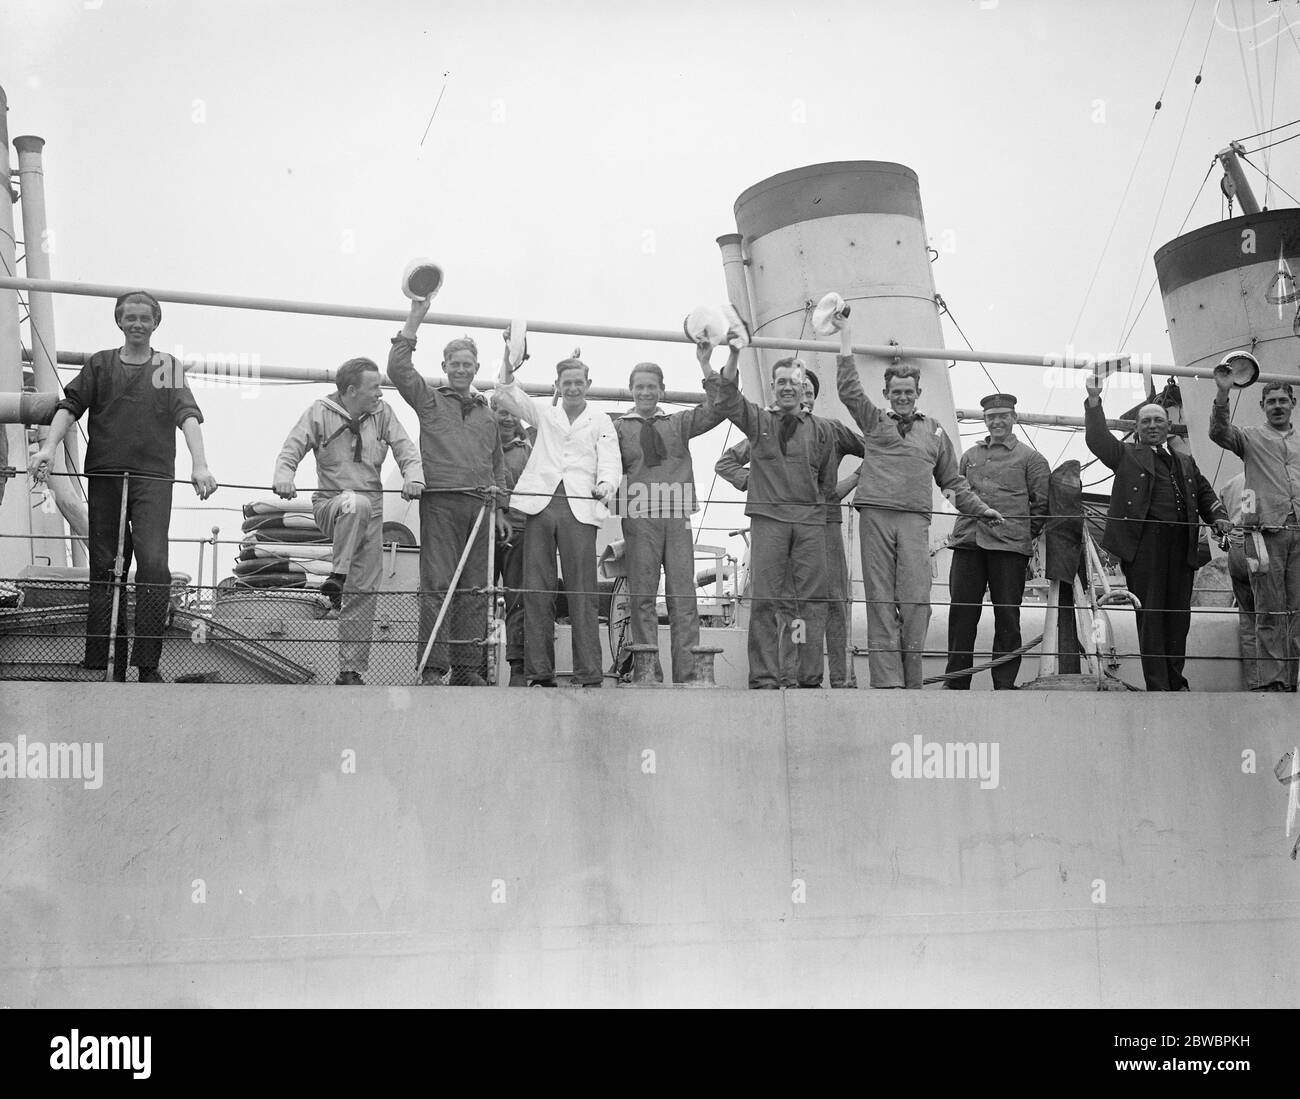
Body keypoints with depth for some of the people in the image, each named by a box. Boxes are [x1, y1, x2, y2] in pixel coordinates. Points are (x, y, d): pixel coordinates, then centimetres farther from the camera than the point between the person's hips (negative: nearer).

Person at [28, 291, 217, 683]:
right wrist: (49, 447, -17)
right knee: (105, 568, 3)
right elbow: (70, 405, 1)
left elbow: (187, 415, -3)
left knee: (154, 564, -13)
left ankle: (148, 666, -8)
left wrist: (199, 465, -17)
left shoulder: (168, 367, 9)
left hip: (154, 477, -2)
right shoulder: (99, 364, 12)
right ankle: (104, 665, 8)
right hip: (104, 474, 2)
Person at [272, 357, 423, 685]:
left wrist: (413, 476, -21)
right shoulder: (320, 412, -1)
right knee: (356, 503, -39)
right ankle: (337, 579, -28)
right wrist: (283, 476, -26)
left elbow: (406, 449, 1)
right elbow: (292, 449, -5)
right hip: (330, 504, -3)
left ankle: (351, 670, 3)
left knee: (364, 591, -2)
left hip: (372, 513, 3)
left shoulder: (382, 413, 7)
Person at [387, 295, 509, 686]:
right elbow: (397, 369, -5)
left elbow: (498, 464, 25)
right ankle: (433, 667, -11)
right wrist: (415, 320, -8)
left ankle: (468, 668, 7)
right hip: (440, 501, -4)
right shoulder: (429, 399, 10)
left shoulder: (487, 413, 22)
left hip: (479, 504, 4)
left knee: (474, 589, 3)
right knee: (437, 585, -10)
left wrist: (499, 508, 18)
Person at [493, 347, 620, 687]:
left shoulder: (601, 422, 15)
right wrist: (509, 358, -3)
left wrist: (605, 485, -18)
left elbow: (610, 463, 4)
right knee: (537, 590, -2)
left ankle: (589, 675, -8)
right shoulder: (544, 413, 21)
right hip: (541, 504, 2)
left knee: (582, 592, -8)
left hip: (580, 508, -2)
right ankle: (539, 674, 0)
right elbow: (507, 394, 13)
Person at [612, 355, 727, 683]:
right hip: (639, 519, -1)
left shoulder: (679, 423, 17)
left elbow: (718, 408, 9)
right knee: (643, 597, -4)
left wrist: (706, 367, 4)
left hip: (677, 519, 2)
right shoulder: (619, 428, 13)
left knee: (683, 597, -3)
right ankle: (649, 675, -3)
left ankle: (687, 675, -4)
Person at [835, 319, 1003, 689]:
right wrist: (846, 347, 6)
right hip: (875, 515, -1)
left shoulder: (934, 432, 22)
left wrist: (979, 508, 21)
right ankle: (885, 680, -8)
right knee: (880, 599, -5)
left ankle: (911, 682, -4)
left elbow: (953, 479, 26)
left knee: (915, 600, -9)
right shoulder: (874, 422, 18)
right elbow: (849, 391, 8)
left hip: (915, 519, 1)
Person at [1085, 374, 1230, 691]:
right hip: (1144, 543, -4)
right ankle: (1157, 687, -5)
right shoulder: (1127, 455, 13)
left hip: (1181, 545, 4)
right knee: (1150, 615, -6)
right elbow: (1097, 438, 1)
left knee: (1179, 615, 4)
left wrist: (1218, 516, 5)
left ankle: (1175, 680, 13)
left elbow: (1204, 493, 25)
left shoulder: (1186, 463, 26)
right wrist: (1094, 400, -8)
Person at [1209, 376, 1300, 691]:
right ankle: (1272, 680, -2)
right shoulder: (1251, 437, 10)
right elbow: (1219, 432, -9)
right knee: (1270, 611, -3)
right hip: (1267, 532, -3)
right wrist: (1223, 394, -23)